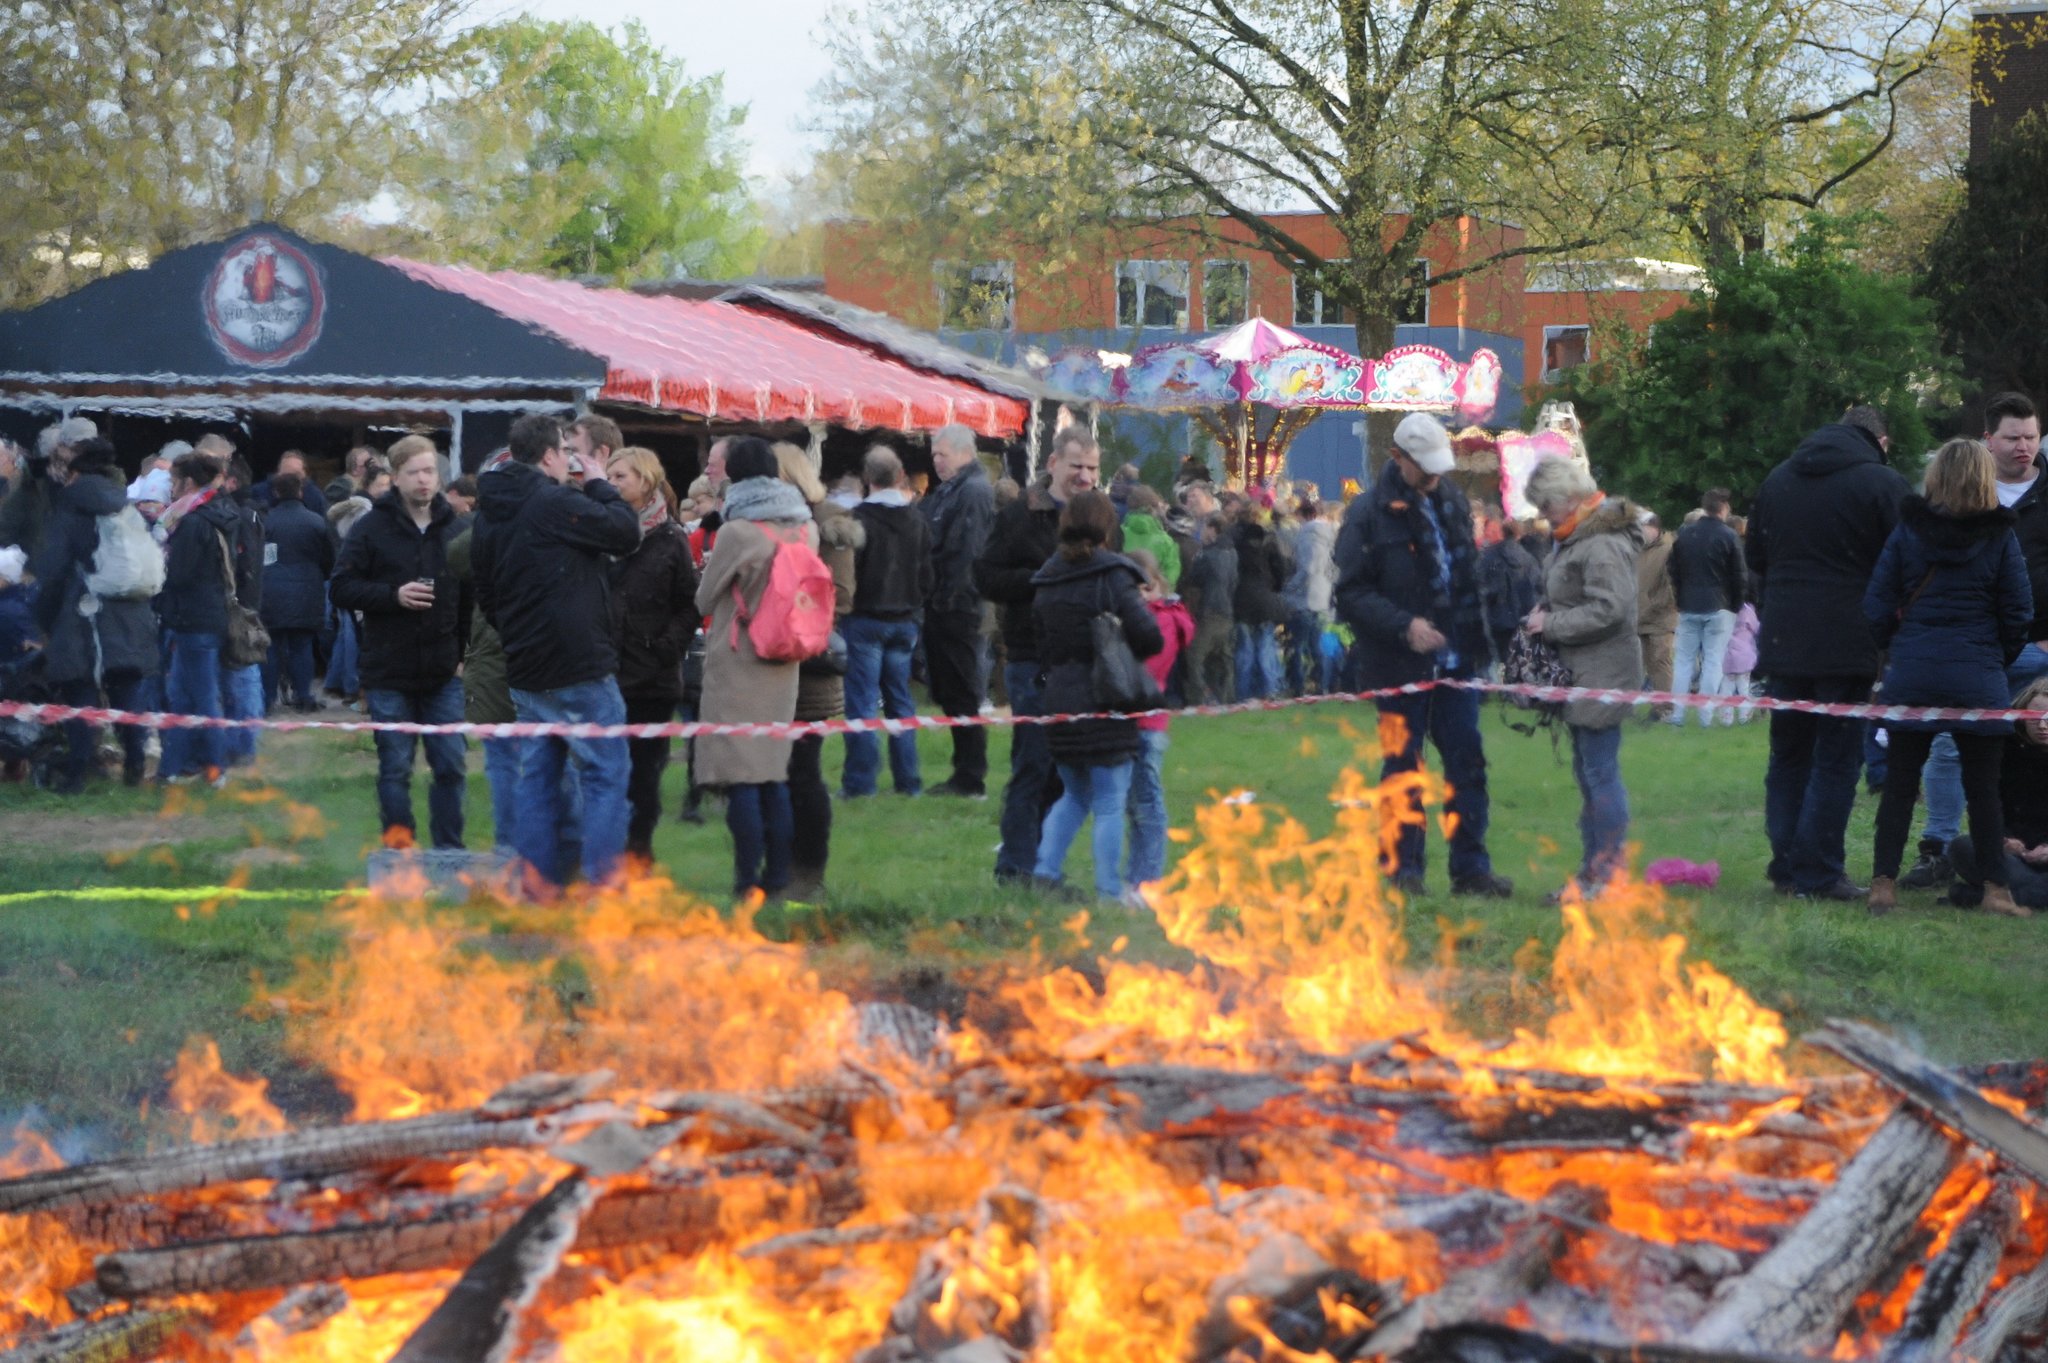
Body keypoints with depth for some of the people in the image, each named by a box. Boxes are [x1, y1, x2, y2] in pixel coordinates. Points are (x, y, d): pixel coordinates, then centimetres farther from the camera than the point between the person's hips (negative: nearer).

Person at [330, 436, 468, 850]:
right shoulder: (371, 529, -2)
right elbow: (342, 589, -4)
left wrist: (468, 649, 1)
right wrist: (394, 595, -17)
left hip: (445, 675, 2)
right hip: (390, 674, -2)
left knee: (452, 766, 4)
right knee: (396, 768, 5)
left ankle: (449, 850, 15)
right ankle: (399, 848, 15)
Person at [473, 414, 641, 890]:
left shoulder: (489, 515, 11)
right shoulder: (556, 503, -15)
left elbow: (485, 595, 19)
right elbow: (625, 531, -12)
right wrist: (599, 486, 4)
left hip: (525, 672, 8)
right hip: (580, 671, -8)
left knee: (537, 778, 12)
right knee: (606, 777, -2)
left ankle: (541, 886, 12)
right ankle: (602, 886, -5)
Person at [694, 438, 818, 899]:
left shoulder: (736, 533, -15)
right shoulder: (806, 530, 2)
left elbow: (705, 599, -2)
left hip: (736, 667, -6)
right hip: (783, 670, 6)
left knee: (741, 780, -3)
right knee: (775, 775, 13)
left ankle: (748, 883, -3)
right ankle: (777, 879, 15)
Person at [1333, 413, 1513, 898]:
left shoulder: (1452, 501, 8)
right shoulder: (1370, 512, -10)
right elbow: (1351, 591, -12)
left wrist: (1476, 634, 7)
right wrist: (1404, 626, -22)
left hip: (1455, 659, 5)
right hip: (1400, 664, -5)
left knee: (1467, 764, 5)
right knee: (1402, 767, 4)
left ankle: (1471, 868, 12)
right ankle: (1403, 869, 13)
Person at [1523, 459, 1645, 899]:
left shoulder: (1603, 543, -19)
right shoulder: (1578, 537, 14)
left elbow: (1609, 609, -25)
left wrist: (1551, 623, -17)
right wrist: (1547, 609, 6)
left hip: (1602, 673, -11)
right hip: (1582, 674, 11)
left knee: (1600, 772, -7)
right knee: (1587, 772, 15)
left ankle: (1608, 874, -3)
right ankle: (1592, 870, 23)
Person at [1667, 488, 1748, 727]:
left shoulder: (1684, 535, 3)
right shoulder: (1728, 537, -10)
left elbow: (1674, 573, 8)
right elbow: (1740, 576, -7)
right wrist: (1735, 603, 8)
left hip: (1689, 608, 3)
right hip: (1719, 608, -3)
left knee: (1684, 660, 9)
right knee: (1713, 661, 2)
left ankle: (1677, 714, 5)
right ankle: (1706, 715, -1)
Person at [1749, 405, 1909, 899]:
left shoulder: (1777, 479, 13)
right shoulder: (1883, 483, -5)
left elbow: (1756, 559, 20)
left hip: (1783, 641, 5)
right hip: (1849, 645, -5)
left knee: (1788, 754, 14)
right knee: (1837, 759, -1)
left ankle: (1786, 866, 13)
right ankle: (1819, 873, -4)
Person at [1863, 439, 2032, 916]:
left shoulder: (1907, 531, 0)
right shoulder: (2000, 539, -2)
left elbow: (1878, 605, 0)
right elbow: (2018, 613, 0)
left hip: (1911, 675, 1)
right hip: (1978, 678, -1)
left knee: (1900, 782, 7)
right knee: (1982, 787, 6)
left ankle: (1883, 883, 3)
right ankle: (1995, 889, 6)